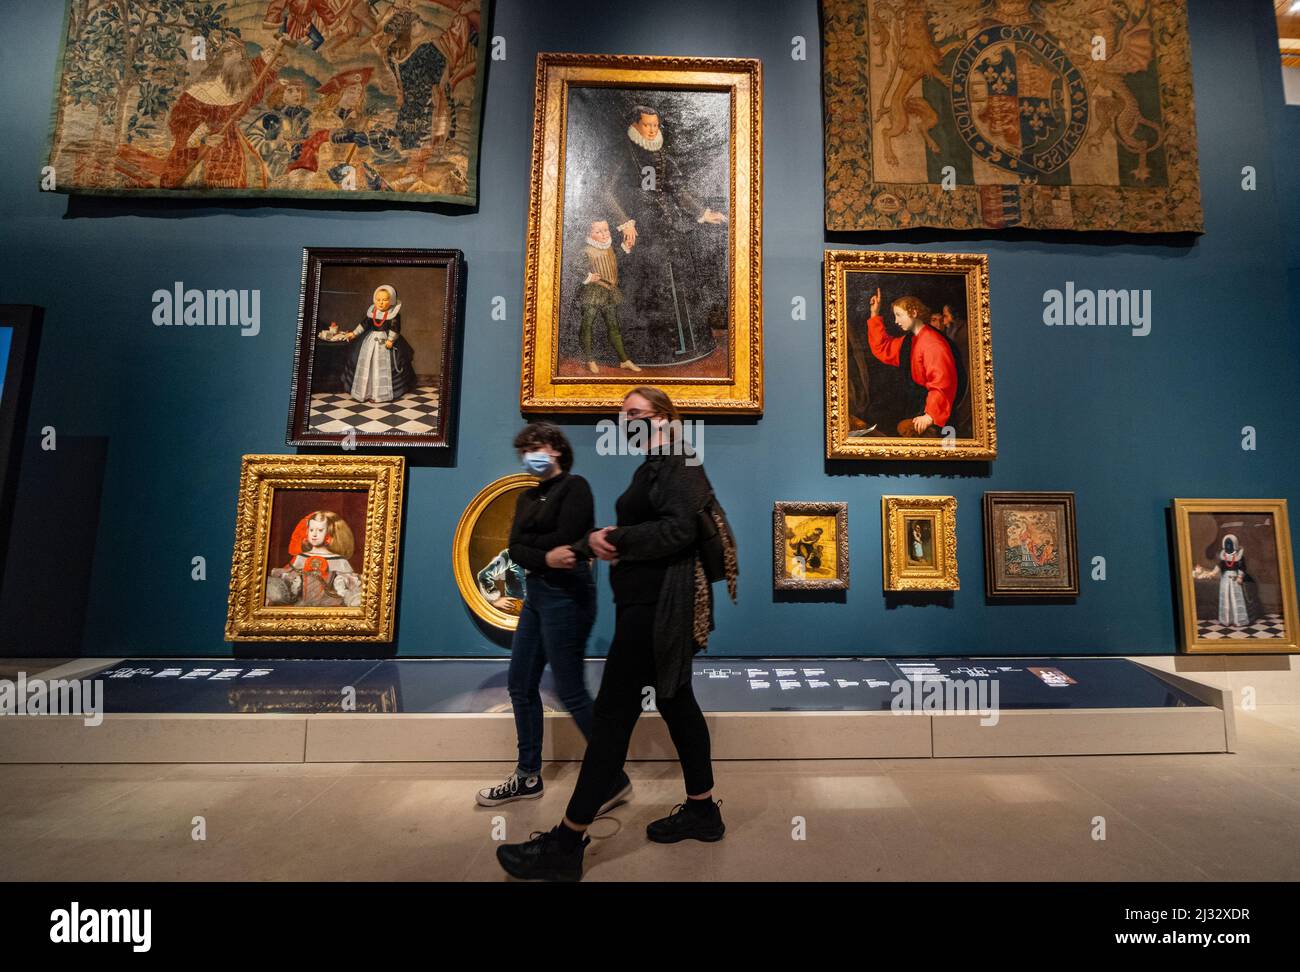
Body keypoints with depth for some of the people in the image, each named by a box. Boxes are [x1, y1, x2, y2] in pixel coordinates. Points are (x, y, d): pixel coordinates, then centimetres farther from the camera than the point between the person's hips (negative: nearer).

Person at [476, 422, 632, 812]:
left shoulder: (574, 486, -7)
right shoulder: (528, 497, 16)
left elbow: (564, 540, -20)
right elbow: (515, 549, 2)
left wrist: (528, 545, -7)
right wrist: (544, 557, -17)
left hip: (566, 594, -9)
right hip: (536, 593, 9)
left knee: (570, 691, -3)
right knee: (520, 685, 14)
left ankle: (614, 778, 14)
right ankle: (528, 777, 31)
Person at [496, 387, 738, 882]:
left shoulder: (676, 462, -10)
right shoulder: (652, 466, 19)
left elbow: (679, 529, -23)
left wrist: (615, 539, -16)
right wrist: (598, 539, -2)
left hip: (657, 604, -10)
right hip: (651, 601, 10)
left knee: (613, 712, -5)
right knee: (675, 700, 16)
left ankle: (568, 843, 6)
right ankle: (702, 810, 32)